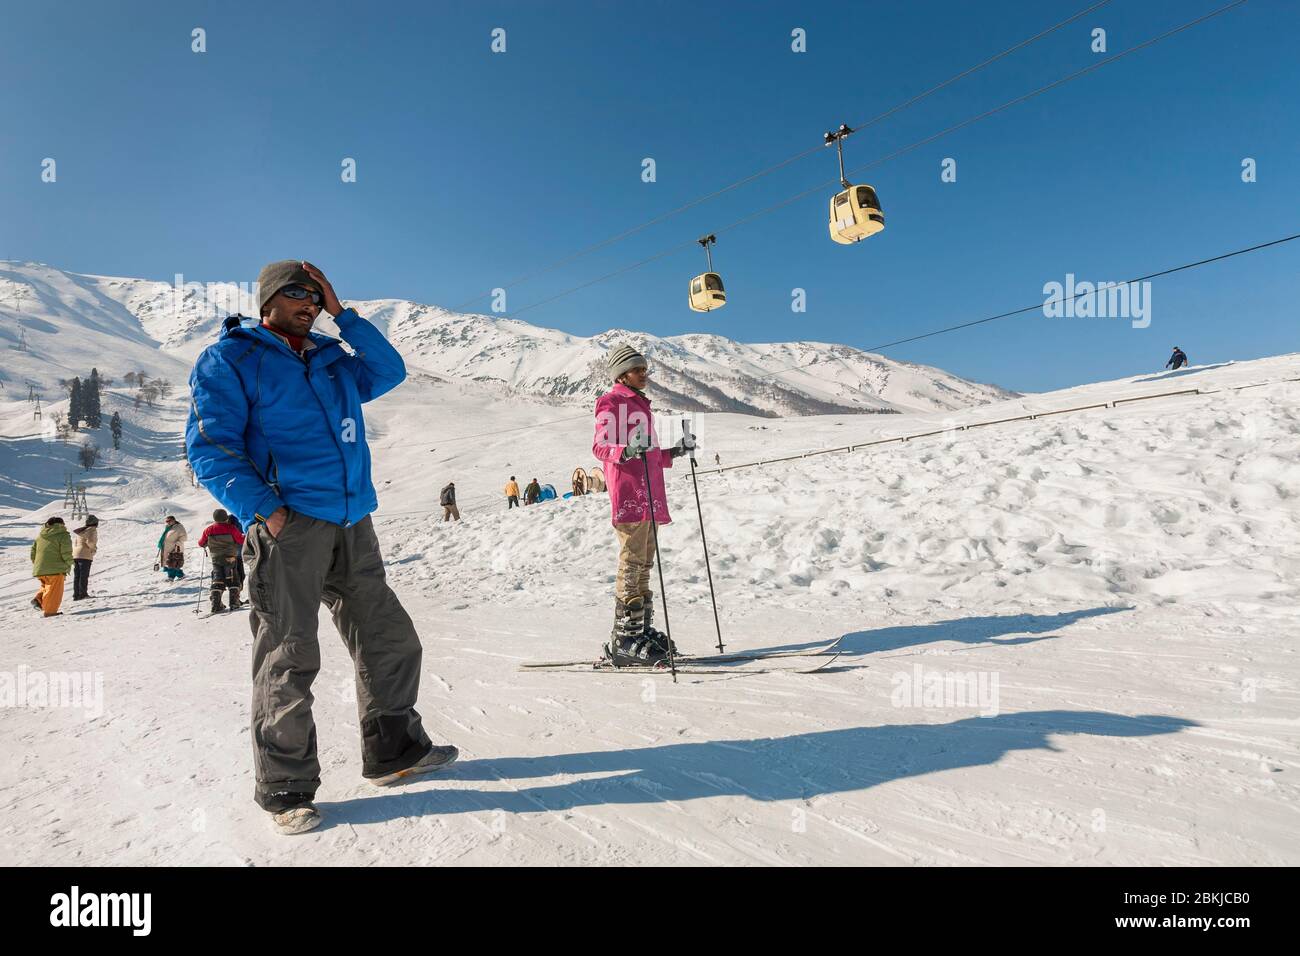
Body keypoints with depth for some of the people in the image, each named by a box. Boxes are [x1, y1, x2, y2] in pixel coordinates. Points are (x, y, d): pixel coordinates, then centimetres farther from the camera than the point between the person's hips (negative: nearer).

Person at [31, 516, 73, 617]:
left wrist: (36, 564, 29)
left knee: (46, 586, 25)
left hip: (39, 570, 6)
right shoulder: (63, 535, -5)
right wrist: (68, 566, 1)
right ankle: (50, 611, -2)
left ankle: (38, 599, 3)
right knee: (54, 590, -1)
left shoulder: (40, 535, 16)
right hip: (55, 569, -6)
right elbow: (66, 553, -11)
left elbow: (33, 552, 19)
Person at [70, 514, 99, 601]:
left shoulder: (79, 530, 17)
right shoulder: (92, 530, -7)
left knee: (77, 576, 9)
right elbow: (89, 541, -21)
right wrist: (94, 548, -3)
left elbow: (74, 542, 18)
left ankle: (76, 595, 9)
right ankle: (83, 593, -5)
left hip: (75, 555, 7)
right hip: (85, 555, -7)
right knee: (84, 575, -4)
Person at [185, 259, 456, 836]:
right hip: (289, 525, -6)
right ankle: (284, 790, 14)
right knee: (288, 660, -2)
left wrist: (342, 314, 11)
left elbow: (390, 371, 15)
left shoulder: (333, 361, 22)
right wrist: (261, 509, -16)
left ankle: (393, 752, 25)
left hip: (353, 527, 6)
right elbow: (209, 446, -4)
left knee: (391, 642, 9)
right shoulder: (230, 359, 4)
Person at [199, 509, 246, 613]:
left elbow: (201, 543, 9)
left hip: (215, 559, 3)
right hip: (229, 559, -3)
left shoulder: (208, 530, -3)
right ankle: (234, 603, 4)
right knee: (233, 580, 8)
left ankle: (216, 604, 3)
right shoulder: (231, 528, -12)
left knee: (217, 580, 10)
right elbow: (241, 540, -8)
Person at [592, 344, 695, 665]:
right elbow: (599, 447, -11)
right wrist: (626, 451, -28)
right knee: (632, 562, -12)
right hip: (628, 493, -9)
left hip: (649, 494, 9)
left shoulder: (640, 404, 26)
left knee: (643, 565, 9)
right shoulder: (612, 402, -1)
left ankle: (642, 629, 15)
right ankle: (624, 638, -9)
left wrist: (676, 451, 20)